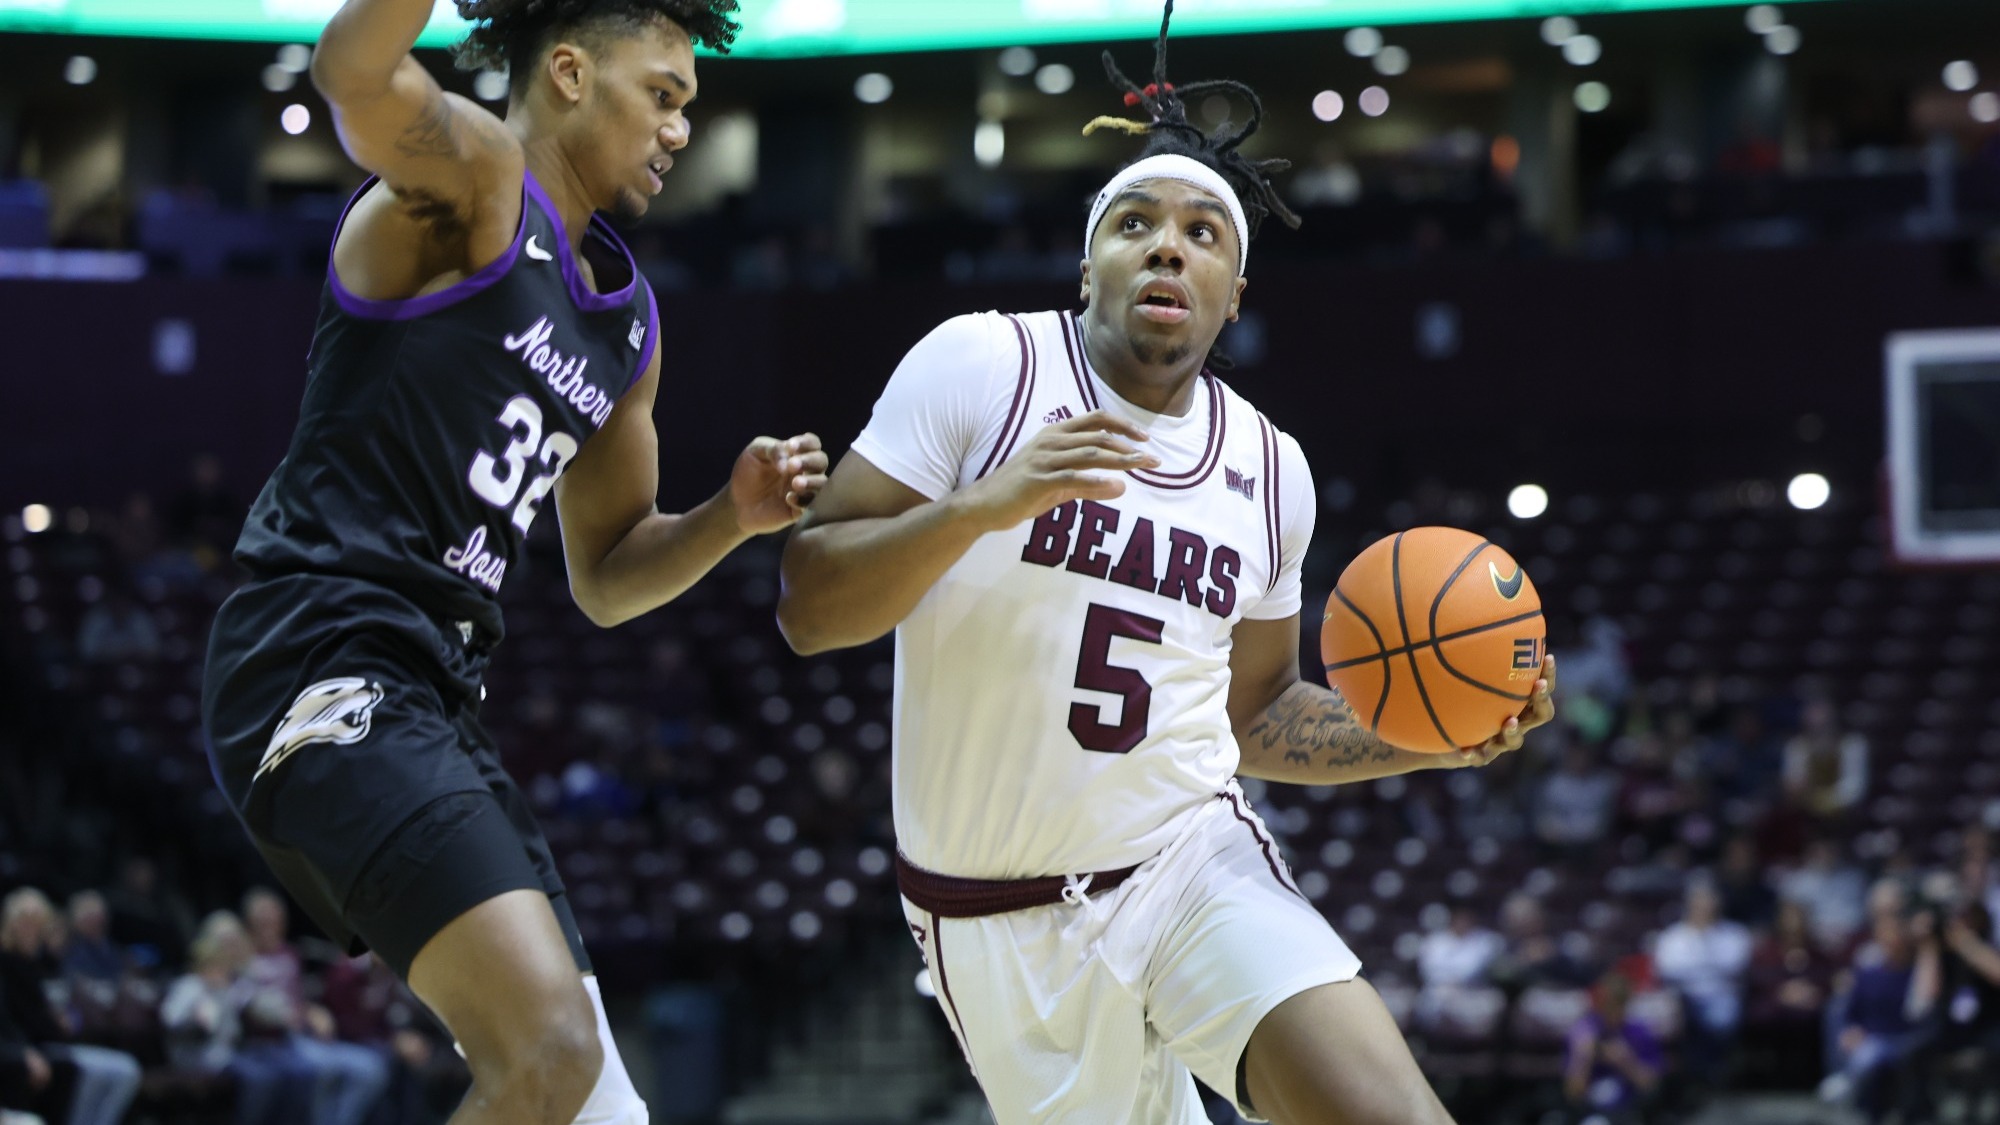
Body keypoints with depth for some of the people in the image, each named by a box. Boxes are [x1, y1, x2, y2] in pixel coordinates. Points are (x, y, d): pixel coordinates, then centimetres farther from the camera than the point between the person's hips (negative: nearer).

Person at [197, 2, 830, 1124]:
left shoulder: (629, 321, 22)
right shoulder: (471, 172, -4)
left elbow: (605, 578, 28)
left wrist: (731, 517, 10)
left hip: (438, 695, 10)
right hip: (327, 662, -10)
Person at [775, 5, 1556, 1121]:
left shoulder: (1270, 469, 7)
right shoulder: (980, 367, -7)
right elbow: (807, 608, -11)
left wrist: (1432, 738, 3)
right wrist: (982, 506, -26)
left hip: (1192, 862, 2)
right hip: (1000, 918, -2)